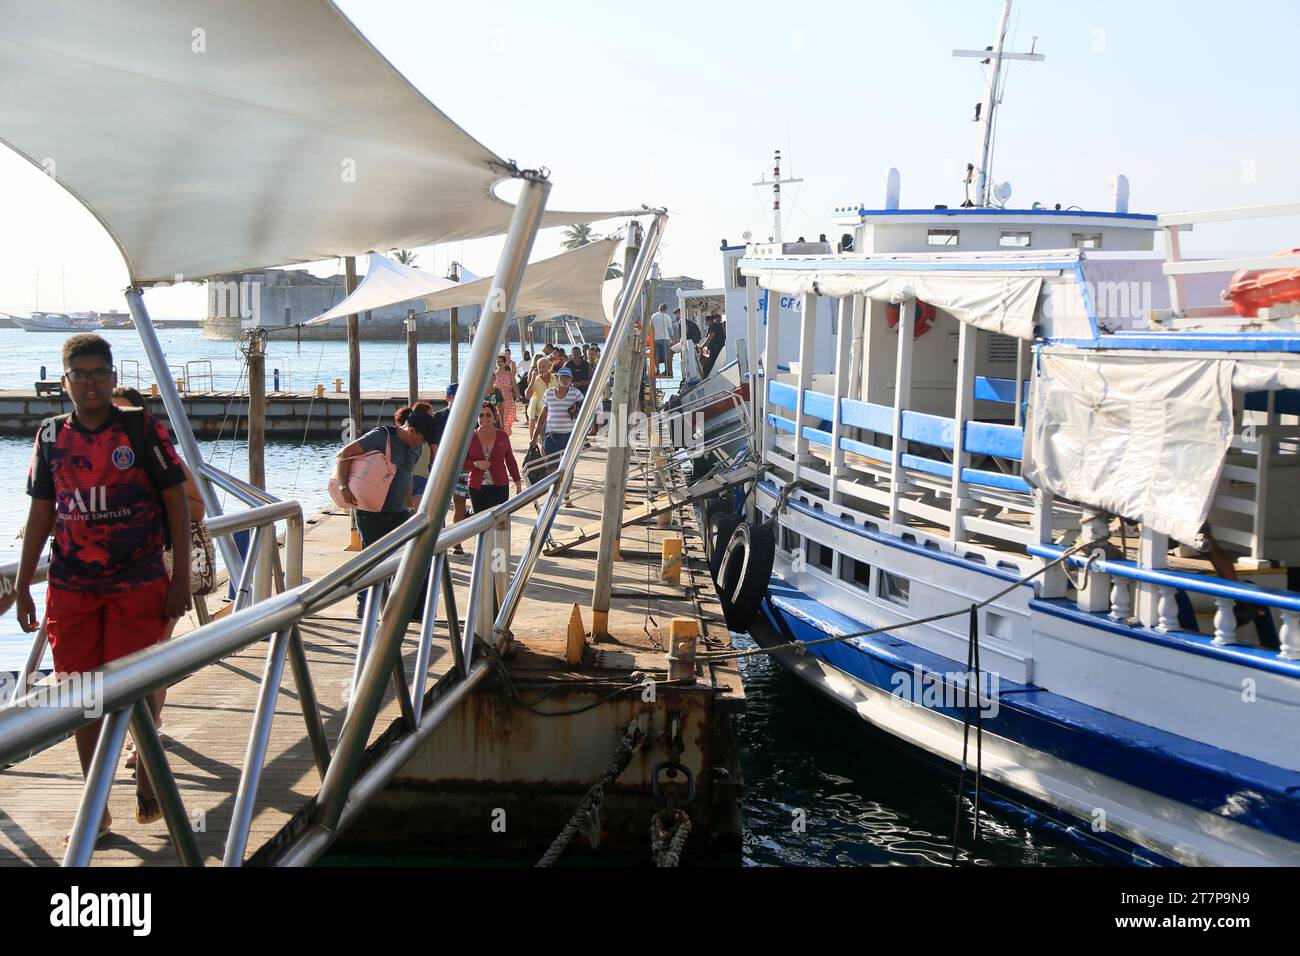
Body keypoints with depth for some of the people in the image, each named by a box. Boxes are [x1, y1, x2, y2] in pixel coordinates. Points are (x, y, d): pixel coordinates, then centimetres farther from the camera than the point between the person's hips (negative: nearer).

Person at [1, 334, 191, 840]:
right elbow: (41, 514, 13)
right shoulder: (52, 435, 7)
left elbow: (176, 503, -2)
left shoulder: (143, 429, -4)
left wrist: (181, 579, -6)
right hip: (70, 587, 3)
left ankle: (147, 779, 25)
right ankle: (95, 807, 18)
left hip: (138, 585, -3)